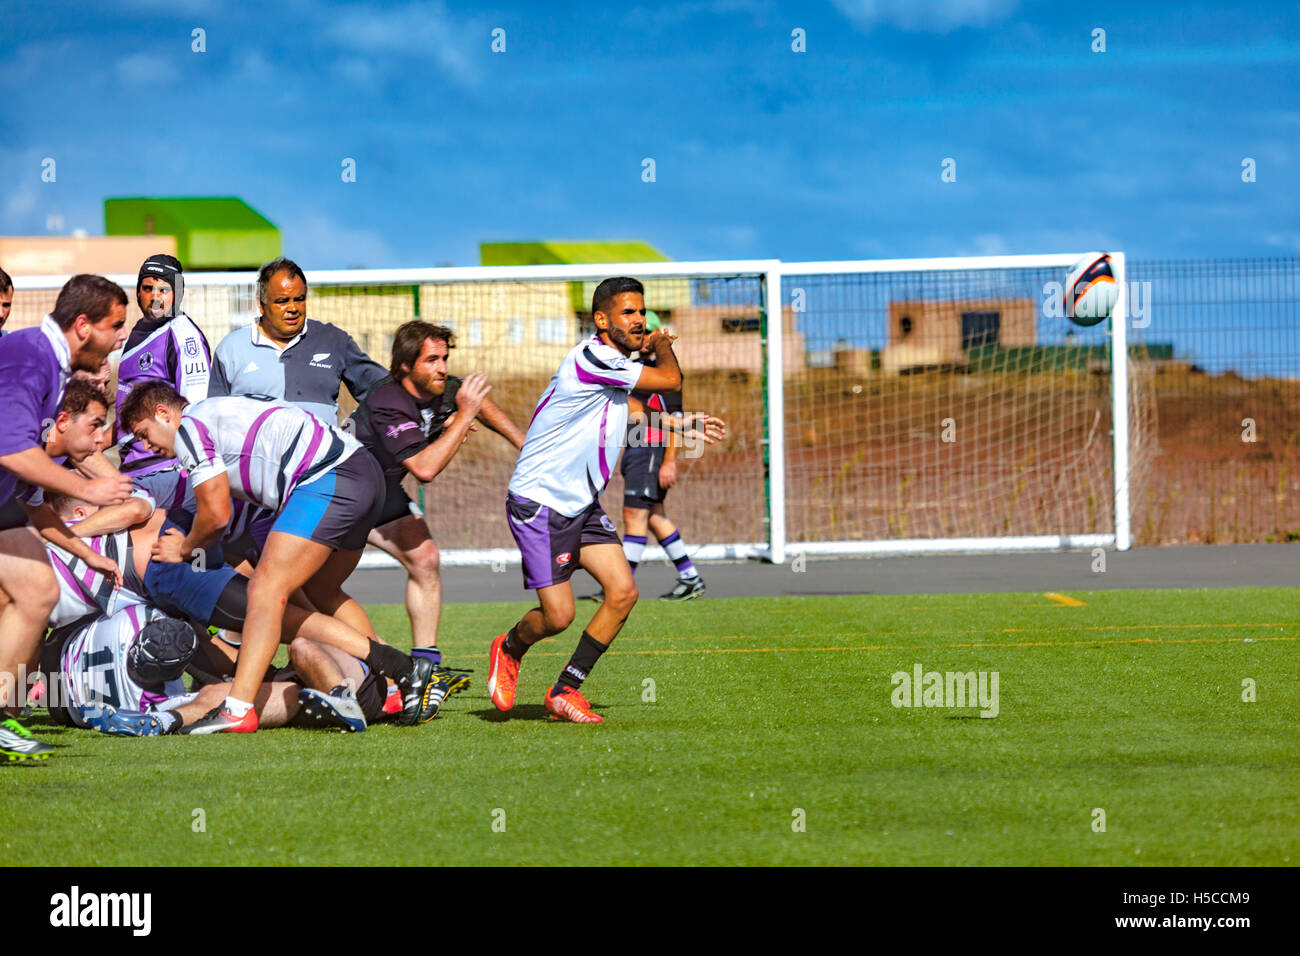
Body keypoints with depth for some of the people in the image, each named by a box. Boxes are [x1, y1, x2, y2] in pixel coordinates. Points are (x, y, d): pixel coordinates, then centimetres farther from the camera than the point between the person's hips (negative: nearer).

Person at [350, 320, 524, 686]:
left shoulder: (441, 388, -10)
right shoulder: (388, 405, -34)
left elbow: (479, 402, 14)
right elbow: (424, 468, -41)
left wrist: (523, 443, 15)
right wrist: (463, 417, -37)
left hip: (383, 496, 8)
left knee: (424, 559, -1)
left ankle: (426, 663, 4)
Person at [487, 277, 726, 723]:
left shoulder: (614, 368, 9)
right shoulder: (591, 358, -23)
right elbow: (669, 380, -22)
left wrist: (681, 423, 22)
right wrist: (663, 348, 0)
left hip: (583, 504, 9)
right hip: (539, 502, -9)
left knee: (622, 593, -6)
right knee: (558, 615, -10)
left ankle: (565, 691, 7)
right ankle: (509, 649, 25)